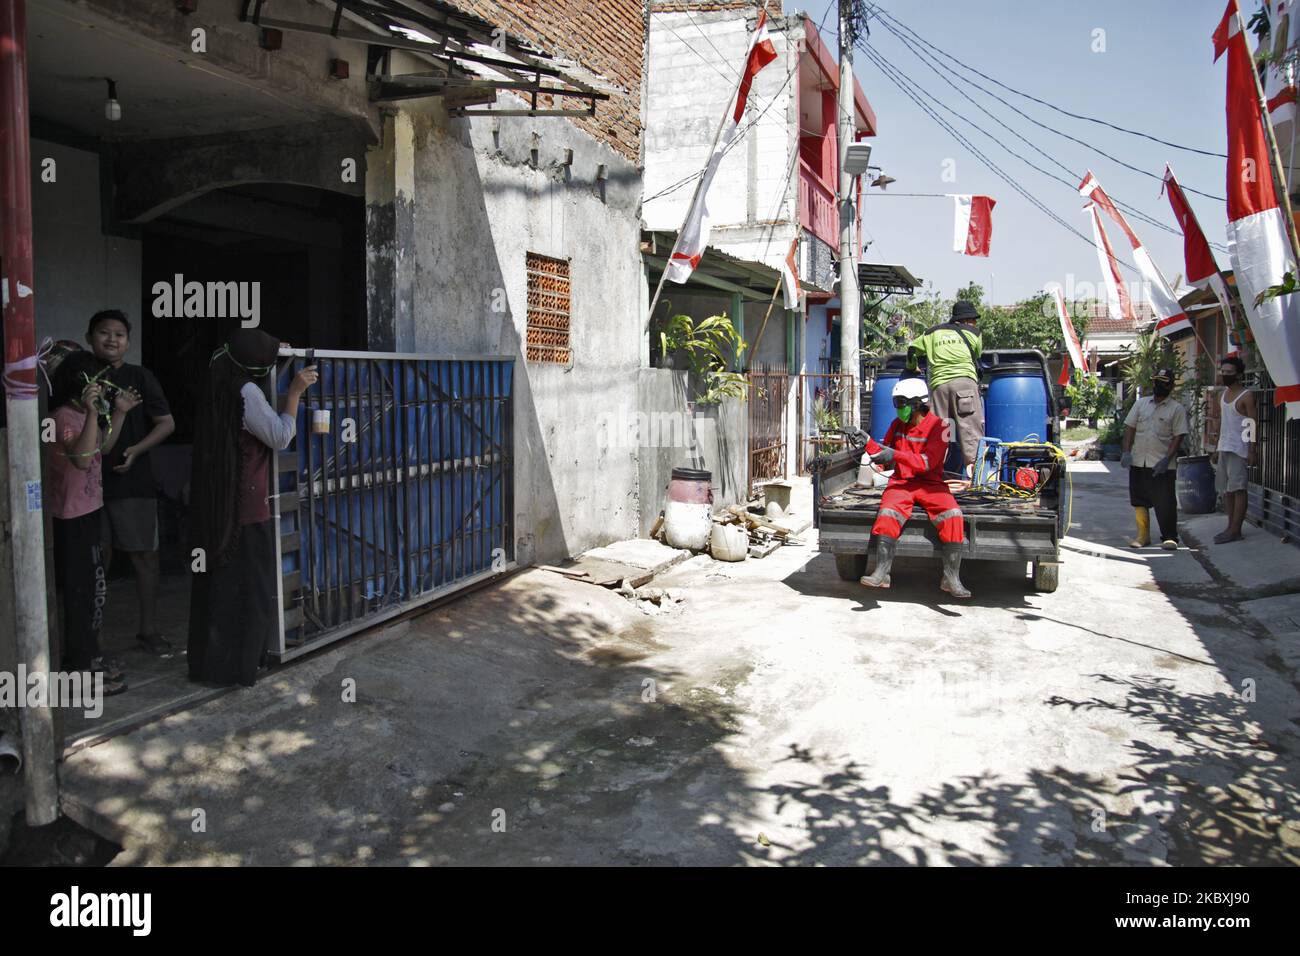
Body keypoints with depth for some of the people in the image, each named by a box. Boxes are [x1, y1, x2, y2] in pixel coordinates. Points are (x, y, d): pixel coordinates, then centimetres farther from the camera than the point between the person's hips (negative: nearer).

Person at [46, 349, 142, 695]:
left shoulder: (80, 415, 11)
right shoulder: (65, 416, -19)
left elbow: (102, 449, 23)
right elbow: (82, 459, -35)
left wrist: (119, 412, 15)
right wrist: (92, 412, -38)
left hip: (85, 513, 10)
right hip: (73, 518, -10)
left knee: (88, 588, 17)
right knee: (89, 588, -6)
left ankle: (86, 657, 29)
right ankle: (81, 669, 2)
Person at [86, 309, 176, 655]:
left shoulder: (140, 377, 1)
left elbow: (167, 423, -2)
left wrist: (135, 450, -14)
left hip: (133, 482, -1)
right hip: (90, 481, 1)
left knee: (144, 555, 2)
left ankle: (148, 630, 14)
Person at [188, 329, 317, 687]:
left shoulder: (218, 386, 8)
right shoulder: (246, 392, -17)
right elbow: (280, 437, -13)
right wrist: (294, 393, -8)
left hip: (214, 503, 8)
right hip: (245, 506, -8)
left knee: (217, 581, 15)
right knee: (250, 585, 1)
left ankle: (209, 659, 24)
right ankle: (237, 665, 7)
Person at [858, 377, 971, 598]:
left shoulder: (938, 426, -6)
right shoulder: (897, 424, 10)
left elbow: (928, 462, -17)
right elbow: (885, 455, 17)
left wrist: (896, 455, -27)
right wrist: (868, 443, -1)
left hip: (930, 483, -2)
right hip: (901, 482, 3)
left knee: (952, 515, -26)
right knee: (888, 512, -27)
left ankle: (951, 578, -20)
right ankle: (881, 573, -31)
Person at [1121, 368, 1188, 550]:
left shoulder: (1177, 409, 0)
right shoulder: (1140, 403, 11)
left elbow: (1178, 437, -4)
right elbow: (1129, 427, 9)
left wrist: (1167, 459, -14)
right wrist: (1126, 451, -3)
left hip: (1162, 465, -4)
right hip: (1138, 462, 4)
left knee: (1165, 503, -4)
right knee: (1139, 501, 9)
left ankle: (1169, 537, 6)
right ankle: (1143, 535, 21)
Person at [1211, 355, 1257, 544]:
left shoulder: (1247, 396, -9)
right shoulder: (1224, 393, 16)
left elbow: (1253, 425, -13)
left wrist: (1252, 451, -19)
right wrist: (1217, 448, 19)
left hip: (1238, 449, -8)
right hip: (1224, 448, 8)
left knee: (1238, 489, -8)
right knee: (1226, 489, 9)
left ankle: (1235, 530, -8)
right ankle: (1231, 527, 13)